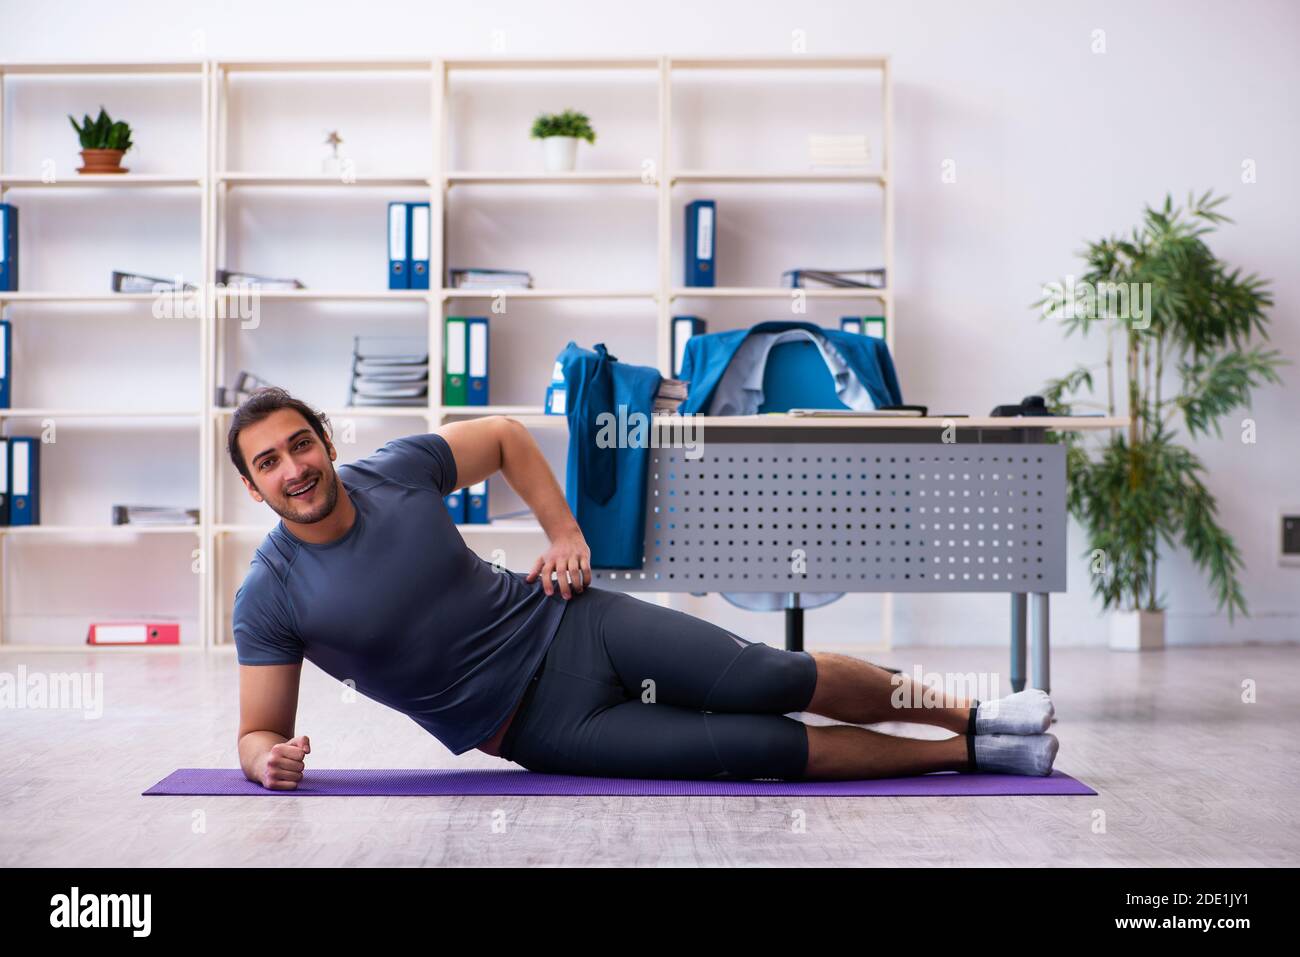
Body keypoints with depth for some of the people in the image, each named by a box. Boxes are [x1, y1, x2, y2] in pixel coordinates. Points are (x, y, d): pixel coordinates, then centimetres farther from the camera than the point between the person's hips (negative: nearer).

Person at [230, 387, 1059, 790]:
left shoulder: (399, 469, -6)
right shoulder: (270, 597, -11)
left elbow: (507, 436, 12)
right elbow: (260, 731, -3)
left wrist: (566, 534, 3)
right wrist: (271, 761, -26)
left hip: (568, 626, 2)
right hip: (540, 727, -2)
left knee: (774, 683, -14)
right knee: (769, 748, -13)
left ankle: (966, 716, 8)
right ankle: (968, 758, 4)